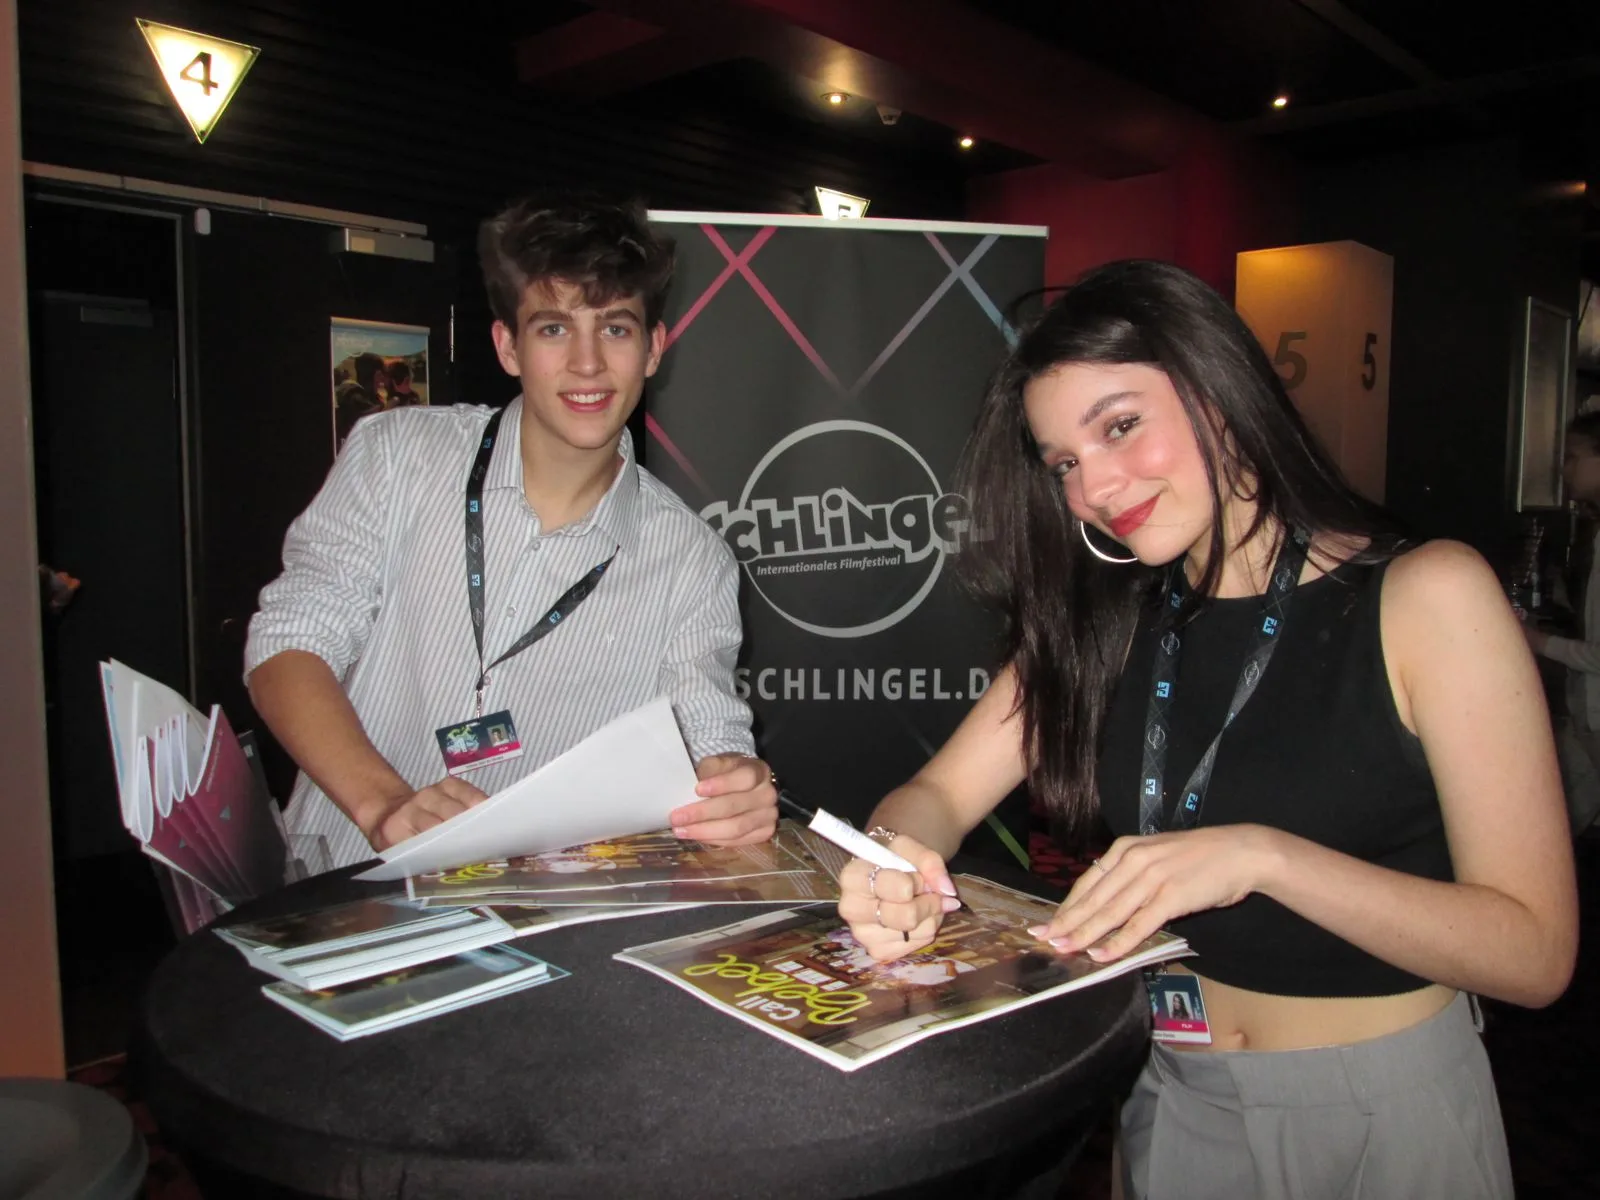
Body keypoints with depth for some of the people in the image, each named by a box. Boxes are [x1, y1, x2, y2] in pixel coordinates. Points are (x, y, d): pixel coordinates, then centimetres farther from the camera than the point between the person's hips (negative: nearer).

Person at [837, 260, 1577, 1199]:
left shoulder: (1426, 595, -15)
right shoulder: (1108, 620, -1)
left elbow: (1535, 953, -18)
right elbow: (938, 795, -5)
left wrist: (1262, 856, -31)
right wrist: (894, 860, -27)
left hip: (1380, 1108, -3)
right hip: (1169, 1093, 4)